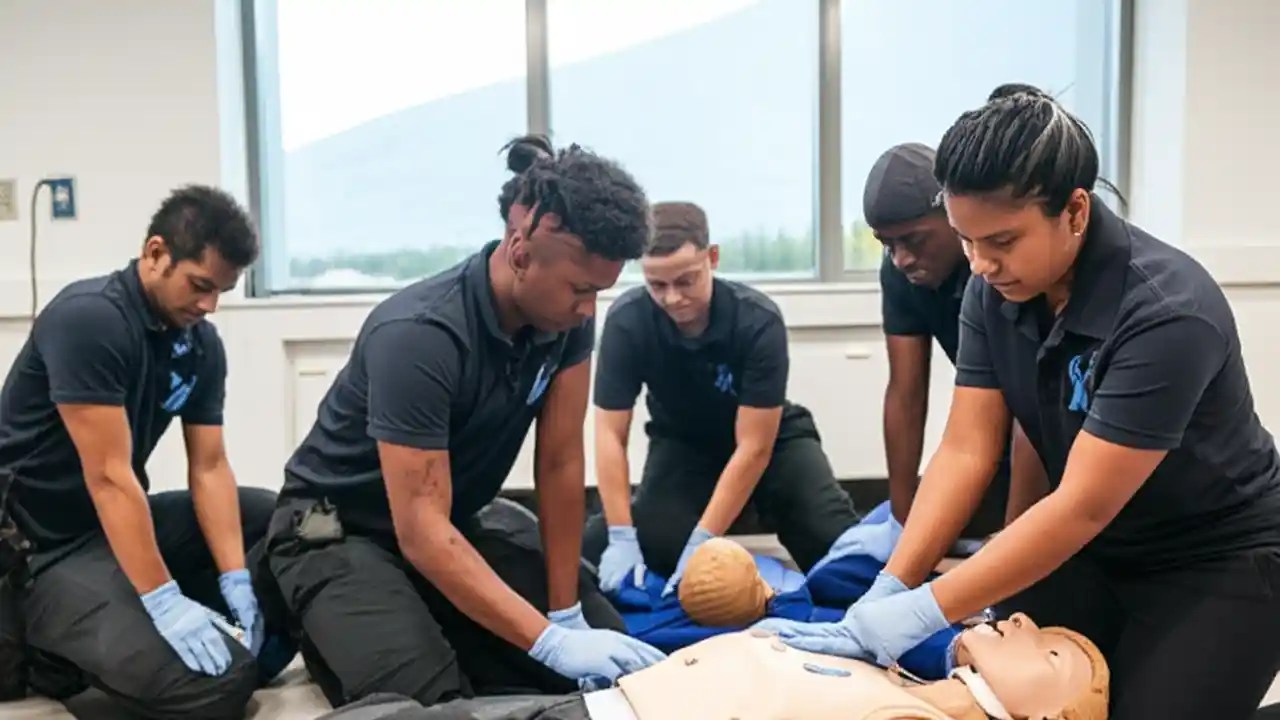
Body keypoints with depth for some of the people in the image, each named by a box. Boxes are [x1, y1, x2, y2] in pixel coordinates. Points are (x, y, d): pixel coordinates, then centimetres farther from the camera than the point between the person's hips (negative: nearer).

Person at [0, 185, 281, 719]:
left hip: (124, 519, 9)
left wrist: (236, 580, -10)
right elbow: (109, 475, -25)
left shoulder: (202, 343, 1)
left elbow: (209, 469, 1)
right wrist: (162, 601, -27)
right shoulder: (88, 318, -21)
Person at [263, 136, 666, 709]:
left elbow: (561, 465, -10)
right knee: (427, 698, -29)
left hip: (459, 524, 6)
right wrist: (551, 641, -38)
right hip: (339, 531, -6)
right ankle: (332, 636, 4)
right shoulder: (418, 335, -33)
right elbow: (422, 532, -34)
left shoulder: (567, 318, -14)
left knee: (609, 651, -6)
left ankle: (438, 633, 13)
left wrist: (566, 615, -11)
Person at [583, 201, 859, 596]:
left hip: (768, 437, -1)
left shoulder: (759, 321, -32)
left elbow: (753, 447, -30)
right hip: (681, 442, 2)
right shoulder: (626, 321, -26)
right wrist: (621, 537, -29)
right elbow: (610, 434, -21)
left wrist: (701, 542, -34)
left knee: (840, 545, -22)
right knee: (656, 546, -23)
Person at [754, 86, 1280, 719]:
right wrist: (889, 587, -22)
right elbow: (965, 452, -12)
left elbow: (1081, 507, -31)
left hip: (1218, 562, -4)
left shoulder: (1168, 312, -30)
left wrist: (920, 612, -32)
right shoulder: (993, 290, -12)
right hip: (1089, 549, 5)